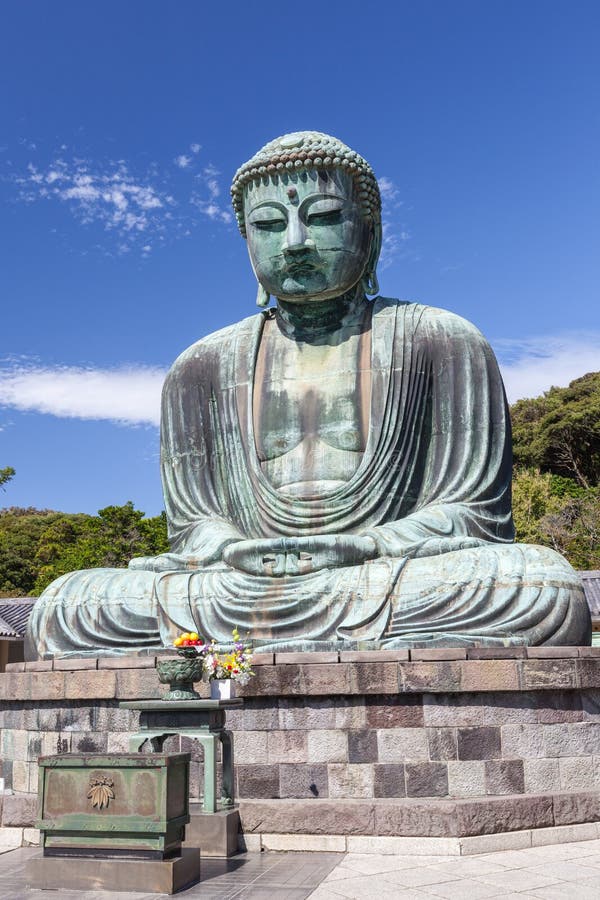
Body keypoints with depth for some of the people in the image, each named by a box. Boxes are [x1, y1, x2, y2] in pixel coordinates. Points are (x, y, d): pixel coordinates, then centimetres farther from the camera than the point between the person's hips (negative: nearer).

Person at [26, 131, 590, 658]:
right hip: (245, 586, 2)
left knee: (548, 585, -33)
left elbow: (474, 512, 2)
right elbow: (194, 524, 11)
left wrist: (363, 548, -17)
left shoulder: (441, 343, 6)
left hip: (409, 591, -1)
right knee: (64, 607, -19)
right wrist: (238, 552, -14)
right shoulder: (201, 369, 13)